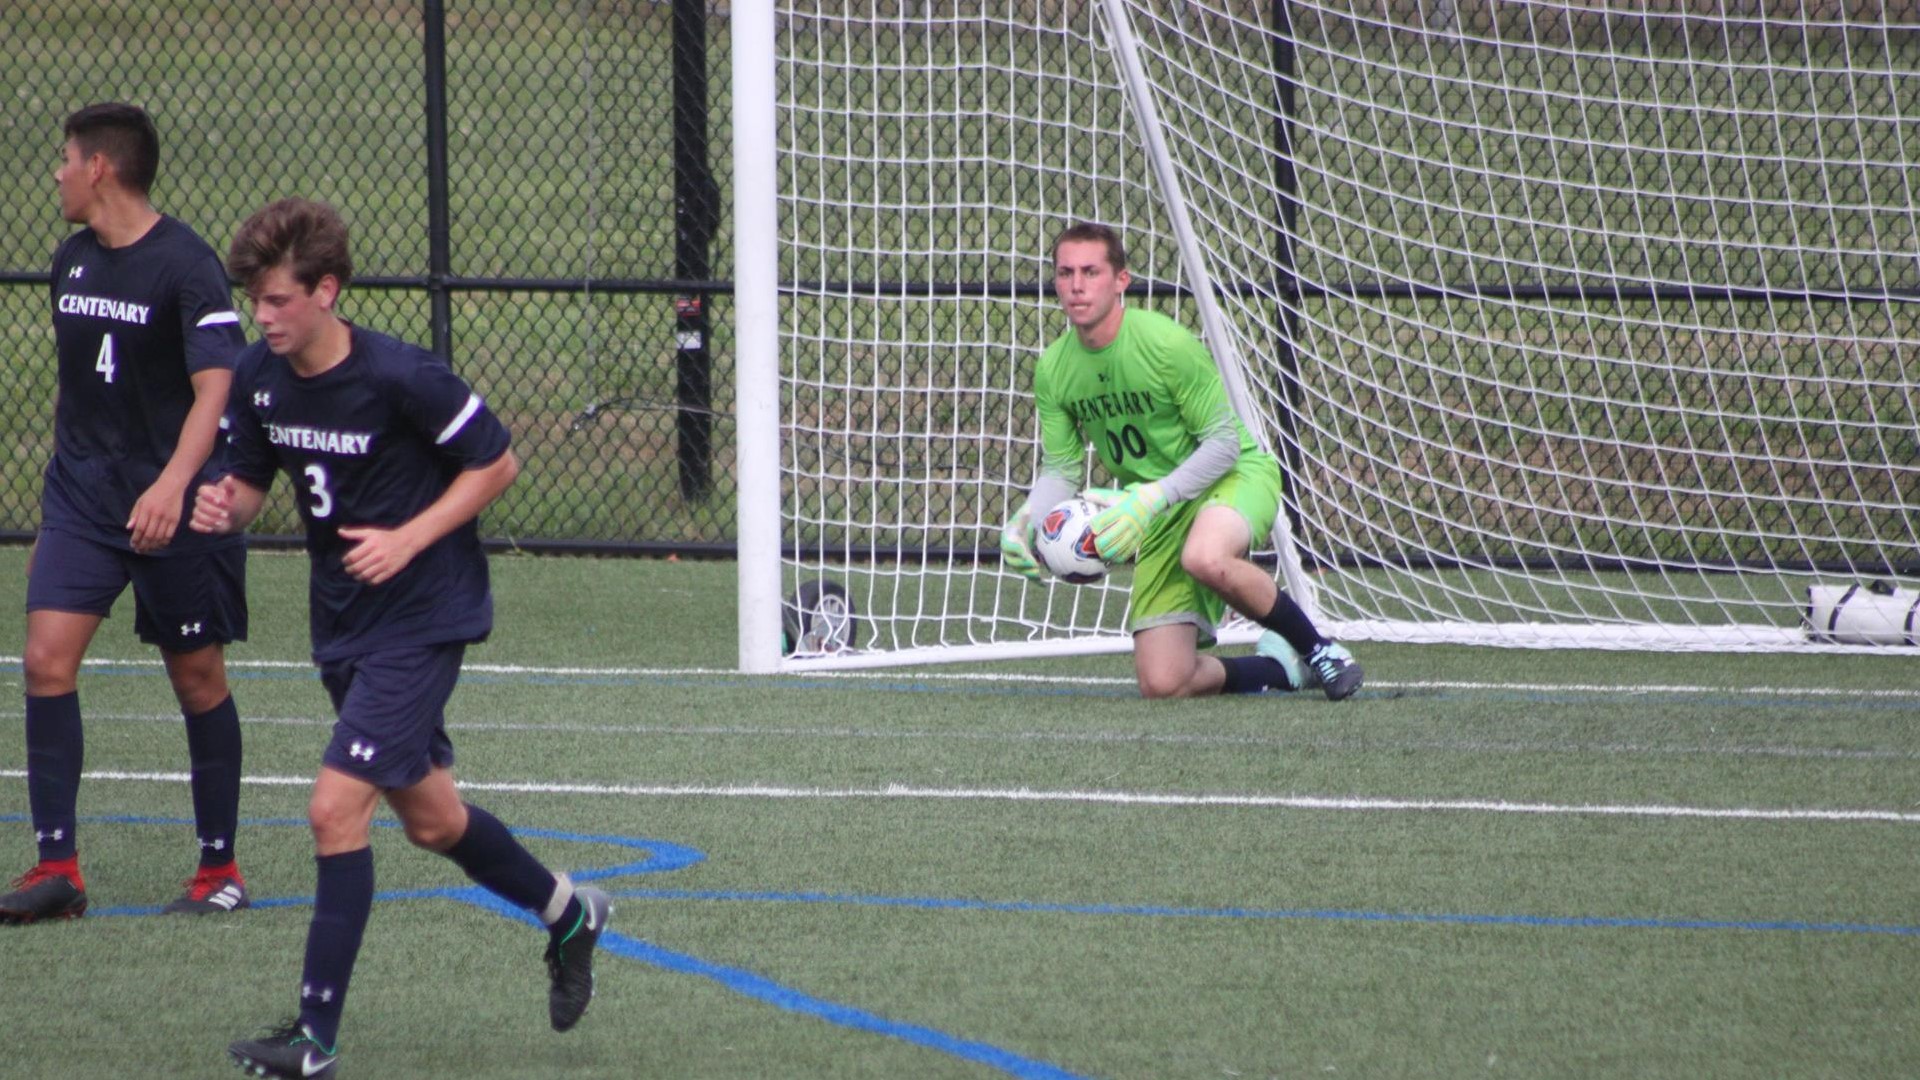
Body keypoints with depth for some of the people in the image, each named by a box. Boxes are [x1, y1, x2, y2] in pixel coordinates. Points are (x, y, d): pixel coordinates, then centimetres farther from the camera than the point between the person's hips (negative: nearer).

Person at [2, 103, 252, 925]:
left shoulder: (185, 265, -13)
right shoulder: (71, 261, 9)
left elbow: (214, 390, -22)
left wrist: (173, 483, -36)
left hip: (173, 508, -6)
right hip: (82, 491, 6)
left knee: (198, 678, 5)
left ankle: (220, 868, 18)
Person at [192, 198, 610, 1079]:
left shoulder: (402, 378, -21)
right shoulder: (259, 377, -3)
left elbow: (496, 464, -10)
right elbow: (253, 477, 10)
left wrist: (408, 540, -19)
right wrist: (228, 507, -13)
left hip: (421, 618, -8)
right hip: (343, 624, 8)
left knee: (335, 808, -15)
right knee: (429, 818, 19)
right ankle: (568, 914, 44)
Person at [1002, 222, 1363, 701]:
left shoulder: (1166, 343, -22)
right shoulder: (1054, 369, -5)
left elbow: (1225, 442, -20)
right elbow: (1059, 468, 4)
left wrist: (1151, 499, -32)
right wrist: (1026, 521, -17)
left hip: (1234, 475, -5)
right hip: (1160, 516, 5)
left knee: (1204, 559, -43)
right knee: (1162, 684, -6)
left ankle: (1317, 648, -17)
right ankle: (1277, 668, 24)